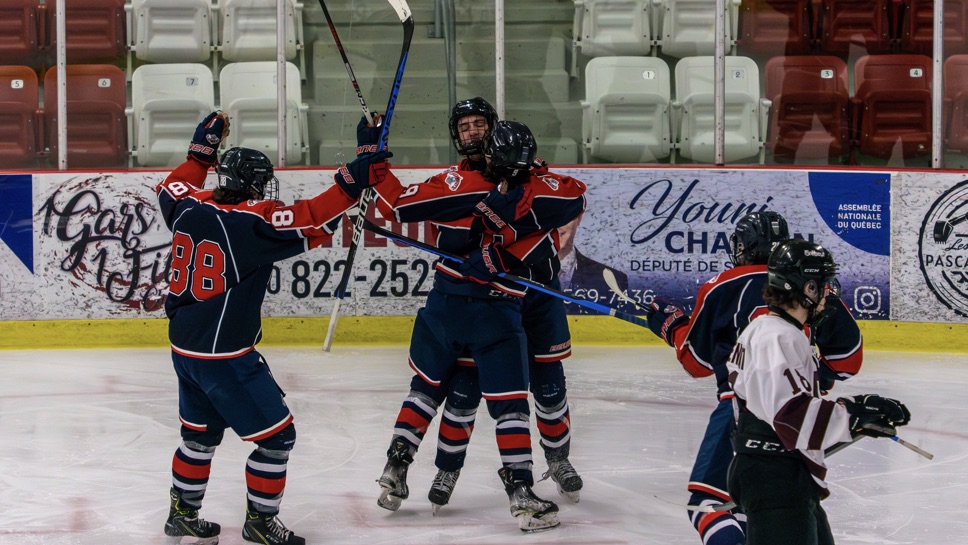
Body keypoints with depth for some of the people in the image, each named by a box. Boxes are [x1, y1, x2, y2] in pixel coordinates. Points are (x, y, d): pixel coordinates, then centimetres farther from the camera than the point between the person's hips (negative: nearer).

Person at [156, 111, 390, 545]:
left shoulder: (191, 207, 1)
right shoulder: (252, 222, -19)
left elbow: (172, 190, 24)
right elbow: (311, 222, -23)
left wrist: (202, 151, 31)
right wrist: (352, 182, -21)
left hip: (185, 347, 8)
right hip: (225, 356, -8)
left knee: (201, 434, 26)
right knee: (276, 435, 4)